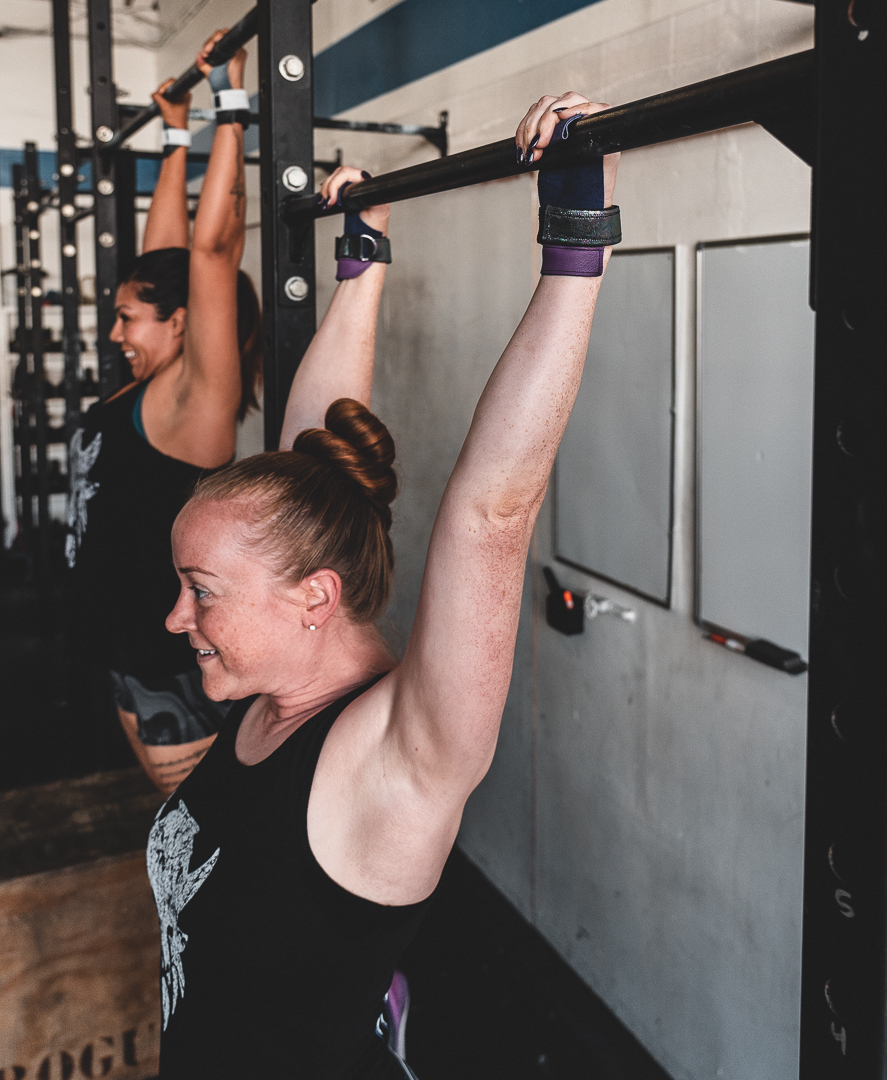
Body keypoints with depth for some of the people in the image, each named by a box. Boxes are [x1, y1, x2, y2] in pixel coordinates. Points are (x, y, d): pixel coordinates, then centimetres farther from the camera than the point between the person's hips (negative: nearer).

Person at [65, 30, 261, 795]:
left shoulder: (196, 401, -16)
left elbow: (210, 248, -23)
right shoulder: (150, 391, 7)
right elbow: (165, 250, 13)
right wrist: (176, 136, 20)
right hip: (134, 653, 9)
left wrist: (233, 109, -19)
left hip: (180, 672, -9)